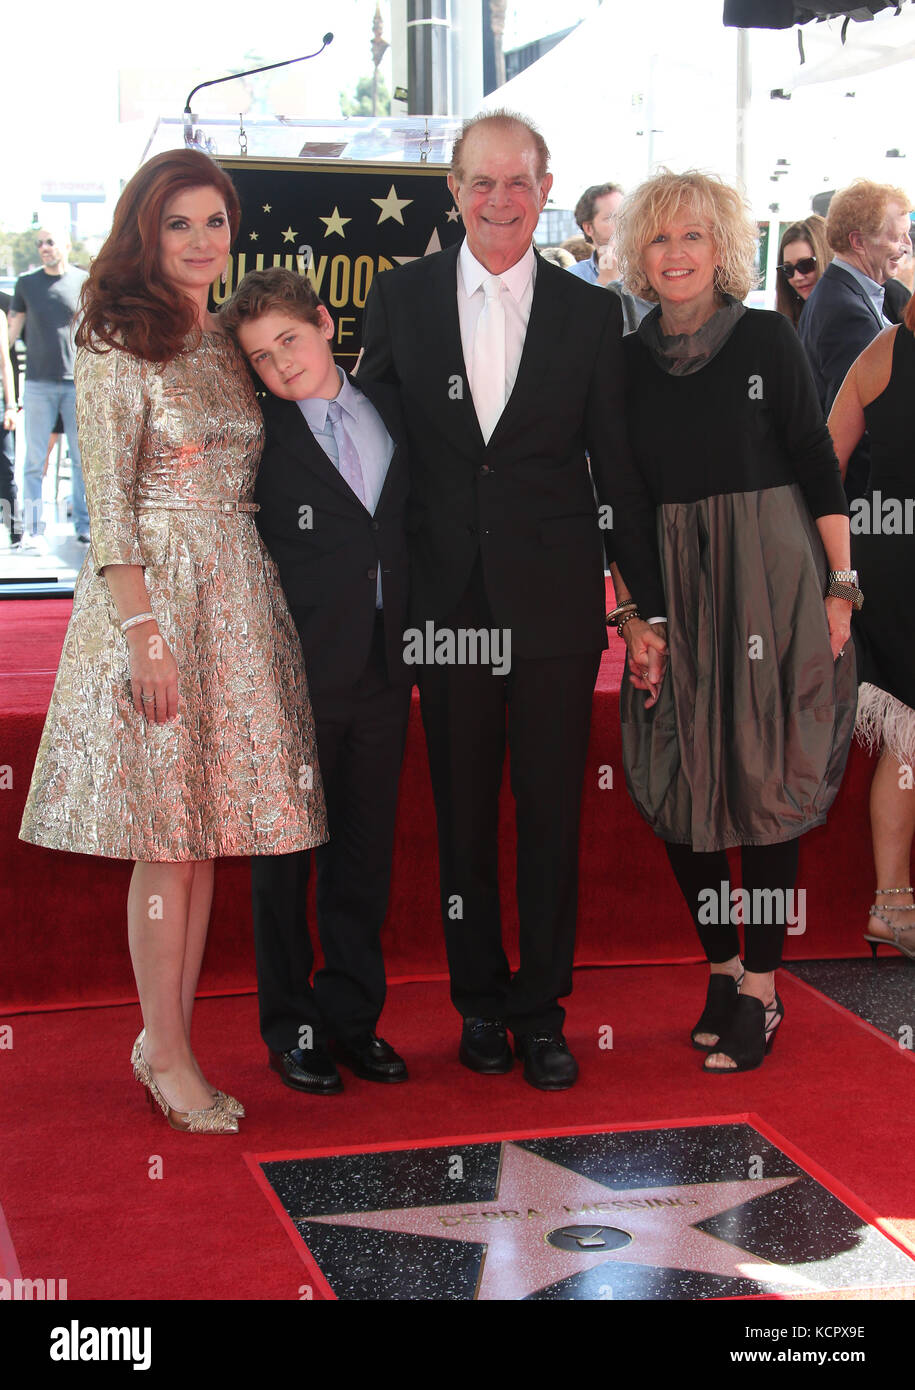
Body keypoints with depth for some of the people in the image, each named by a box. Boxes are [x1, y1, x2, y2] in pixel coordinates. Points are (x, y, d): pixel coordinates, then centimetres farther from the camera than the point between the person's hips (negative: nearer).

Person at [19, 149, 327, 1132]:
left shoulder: (228, 344, 15)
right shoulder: (116, 347, -6)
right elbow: (108, 504, -11)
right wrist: (144, 629, -17)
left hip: (238, 598, 7)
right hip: (153, 591, -7)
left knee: (207, 829, 8)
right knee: (168, 837, -3)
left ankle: (166, 1040, 17)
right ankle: (168, 1056, 8)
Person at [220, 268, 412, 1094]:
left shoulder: (392, 413, 9)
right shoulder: (256, 436, -5)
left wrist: (415, 635, 7)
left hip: (383, 668, 4)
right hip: (295, 675, -4)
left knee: (366, 852, 12)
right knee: (285, 857, 6)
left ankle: (353, 1016, 25)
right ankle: (291, 1029, 18)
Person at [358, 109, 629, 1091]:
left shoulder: (590, 312, 3)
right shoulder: (399, 299, 4)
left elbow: (613, 459, 6)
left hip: (555, 596, 0)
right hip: (447, 595, 1)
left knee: (551, 808, 5)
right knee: (461, 809, 9)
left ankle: (542, 1010, 18)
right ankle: (479, 1002, 24)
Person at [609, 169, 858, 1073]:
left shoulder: (766, 339, -1)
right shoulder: (628, 361, 6)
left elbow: (818, 464, -1)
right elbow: (627, 499, 6)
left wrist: (840, 586, -6)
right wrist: (634, 615, 0)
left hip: (771, 573, -3)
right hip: (672, 583, 3)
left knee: (766, 774, -2)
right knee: (678, 784, 1)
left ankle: (761, 990, 6)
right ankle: (722, 967, 18)